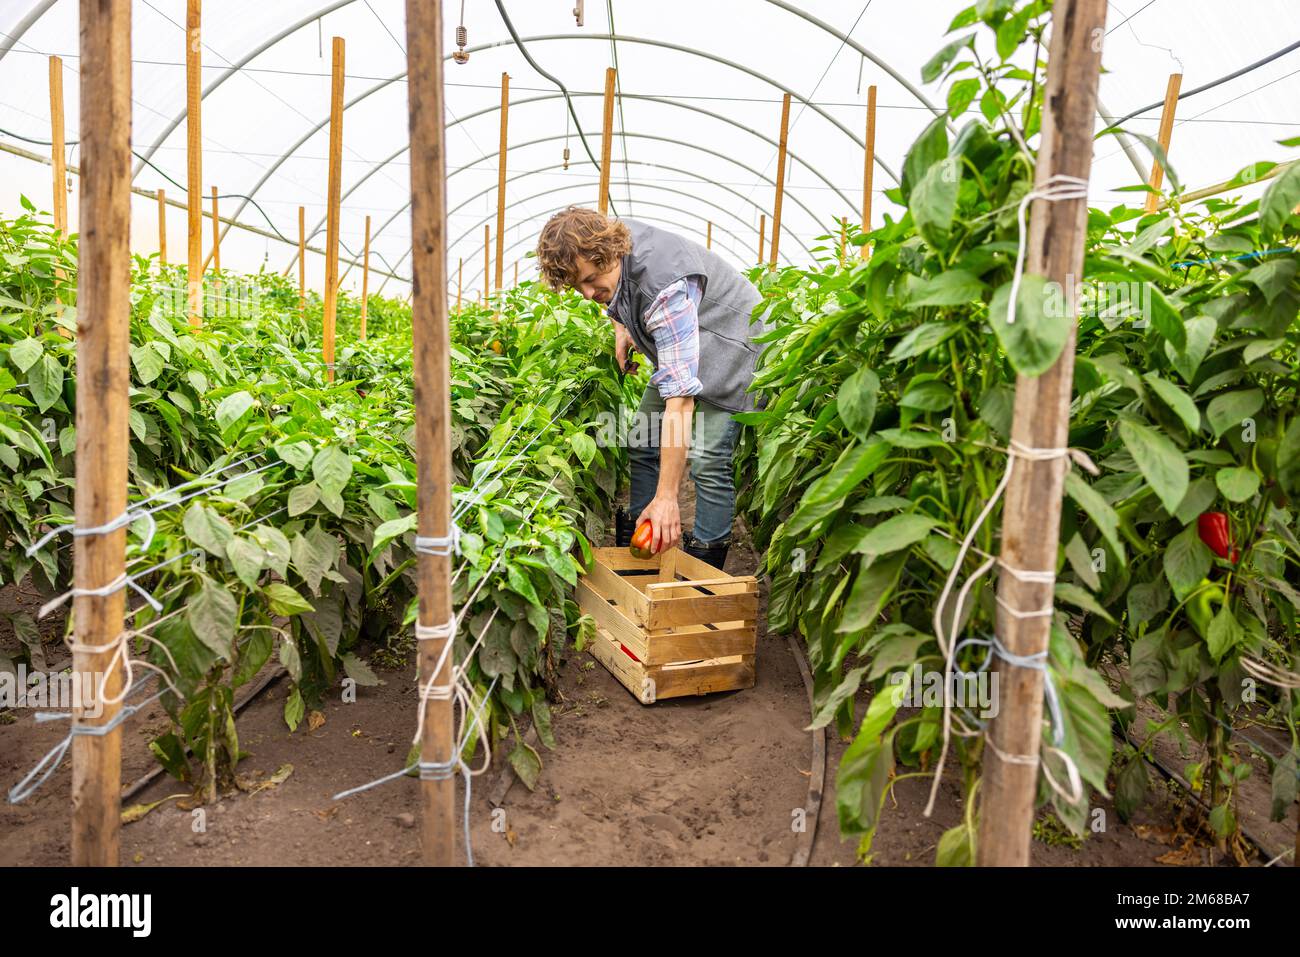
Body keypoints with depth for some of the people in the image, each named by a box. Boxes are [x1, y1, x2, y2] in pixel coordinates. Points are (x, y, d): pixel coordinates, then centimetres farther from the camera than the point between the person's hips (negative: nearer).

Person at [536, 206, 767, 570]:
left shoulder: (665, 287, -39)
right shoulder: (604, 244, -15)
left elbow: (680, 396, -43)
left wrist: (667, 496, -43)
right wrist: (620, 328, -3)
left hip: (729, 340, -8)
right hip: (678, 342, 8)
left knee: (707, 459, -20)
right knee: (643, 443, 3)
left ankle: (706, 564, -6)